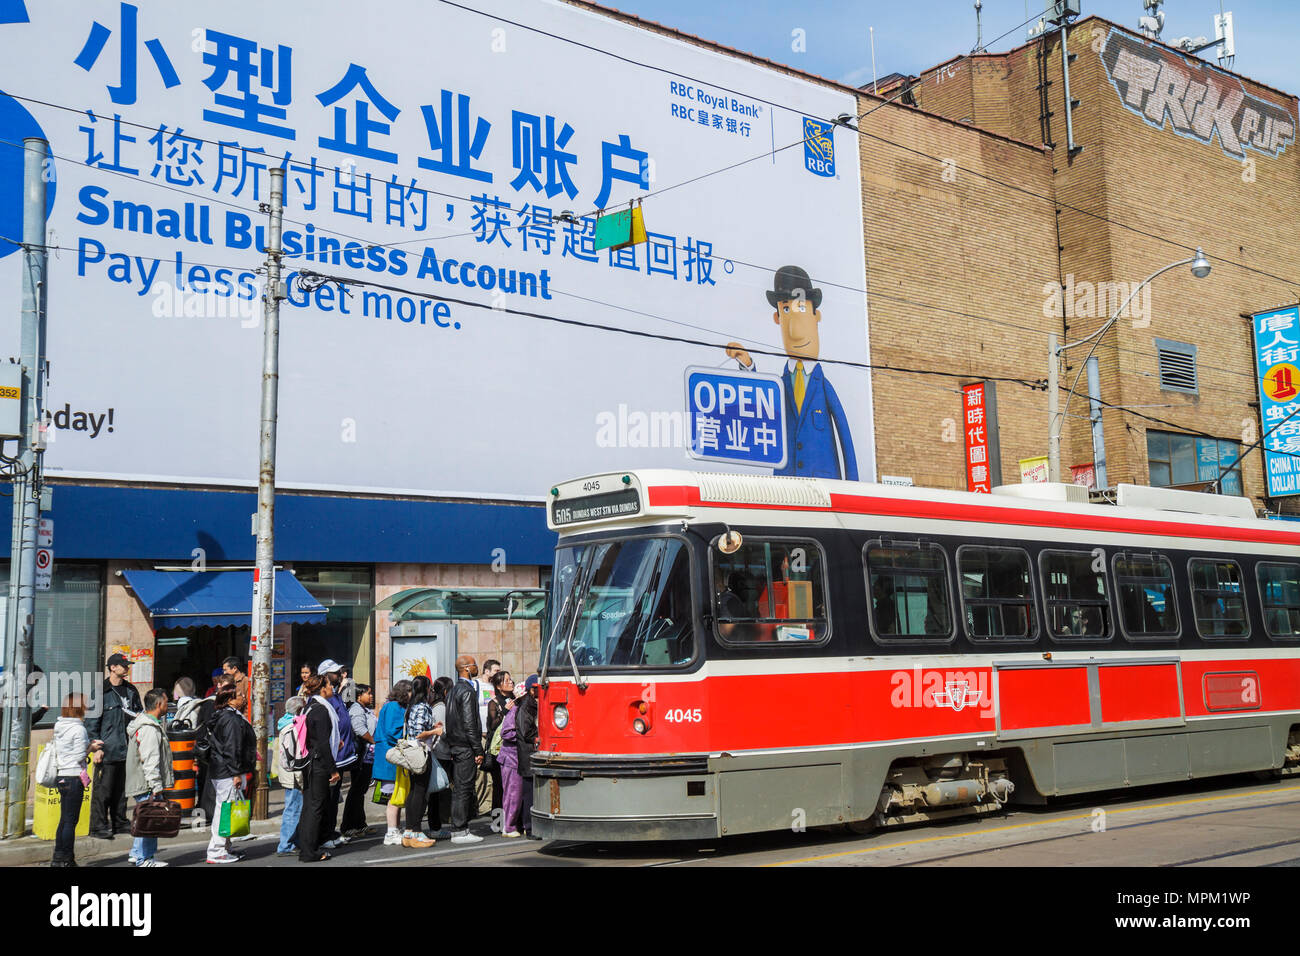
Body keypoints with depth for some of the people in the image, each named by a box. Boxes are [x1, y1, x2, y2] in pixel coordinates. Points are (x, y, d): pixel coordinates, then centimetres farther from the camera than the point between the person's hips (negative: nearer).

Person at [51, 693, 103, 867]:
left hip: (60, 776, 8)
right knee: (70, 820, -1)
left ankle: (58, 858, 20)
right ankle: (66, 860, 4)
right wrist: (91, 748, 3)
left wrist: (89, 745, 12)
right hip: (74, 776, -8)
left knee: (64, 819, 15)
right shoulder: (78, 729, -15)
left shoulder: (59, 726, 9)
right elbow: (79, 757, -16)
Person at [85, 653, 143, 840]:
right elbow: (92, 721, -8)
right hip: (108, 750, -6)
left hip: (127, 748, 6)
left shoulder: (131, 690, 12)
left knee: (122, 789, 13)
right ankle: (99, 826, 4)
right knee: (103, 790, -4)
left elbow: (140, 713, 25)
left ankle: (120, 823, 22)